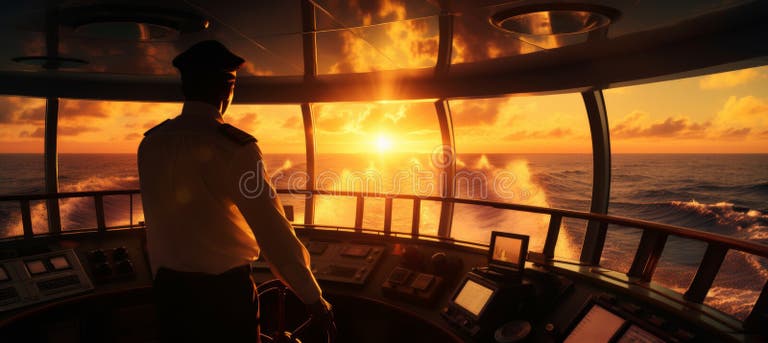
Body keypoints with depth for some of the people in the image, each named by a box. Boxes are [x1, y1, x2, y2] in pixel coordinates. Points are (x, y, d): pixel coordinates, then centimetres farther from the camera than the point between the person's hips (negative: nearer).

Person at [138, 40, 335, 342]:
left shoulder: (150, 143, -2)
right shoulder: (235, 147, -21)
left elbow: (155, 224, 7)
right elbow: (272, 230, -21)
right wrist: (314, 299, -11)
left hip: (169, 289, 6)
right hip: (225, 293, -5)